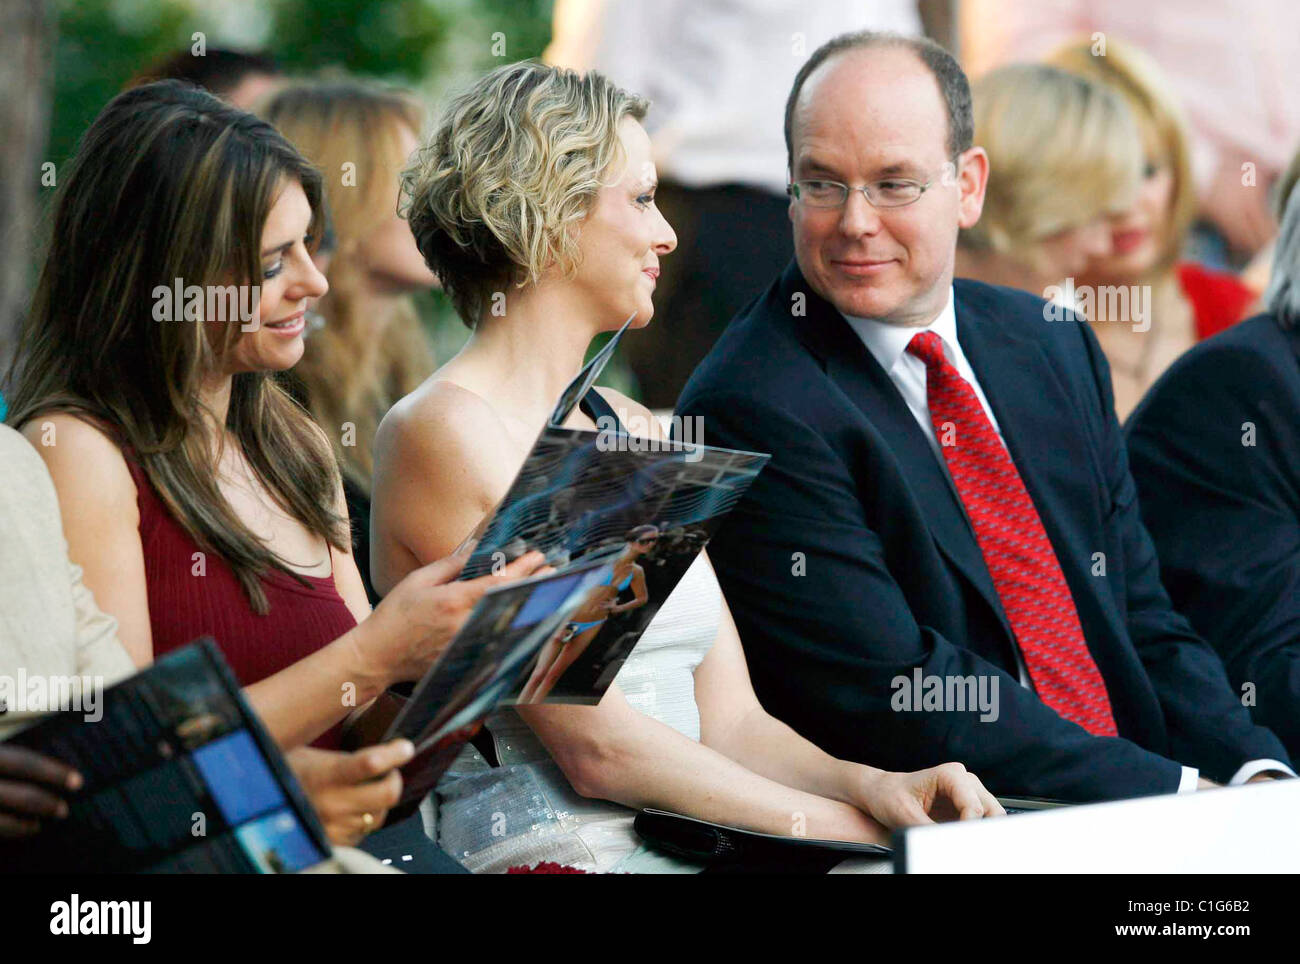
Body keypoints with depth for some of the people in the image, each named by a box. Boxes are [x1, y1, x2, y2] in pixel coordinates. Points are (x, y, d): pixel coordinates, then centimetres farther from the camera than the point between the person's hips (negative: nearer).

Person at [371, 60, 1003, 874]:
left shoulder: (641, 434, 19)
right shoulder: (443, 433, -6)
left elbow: (730, 721, 13)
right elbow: (595, 748, -12)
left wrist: (875, 786, -6)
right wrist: (843, 824, -14)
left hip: (685, 850, 7)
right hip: (549, 856, -7)